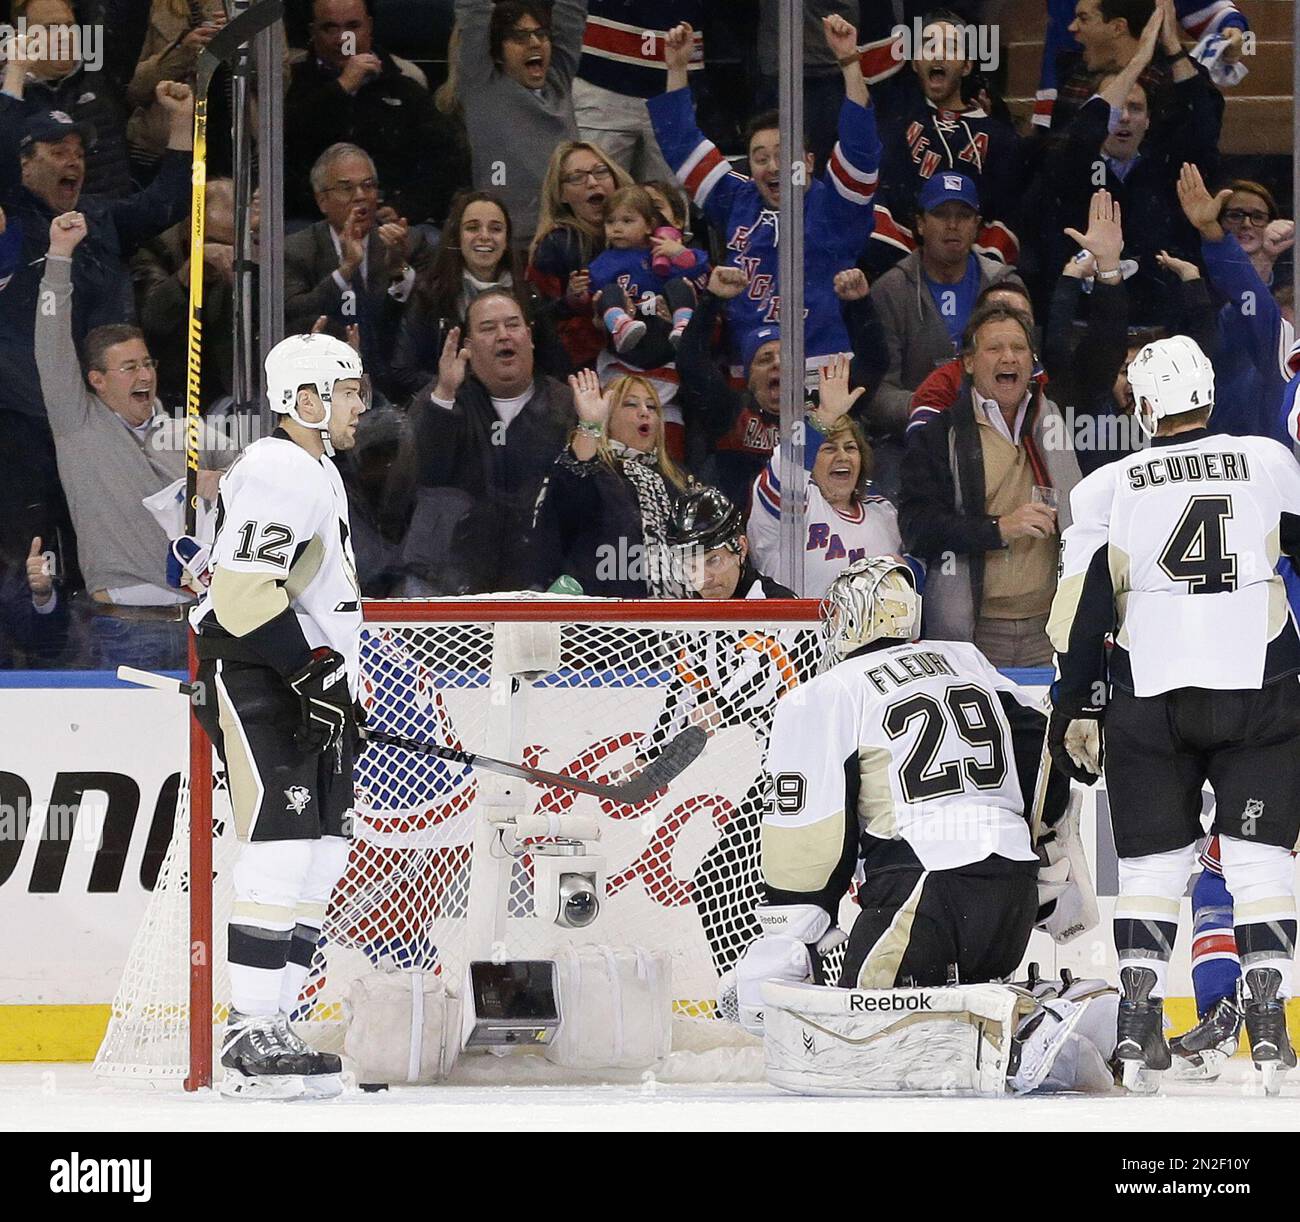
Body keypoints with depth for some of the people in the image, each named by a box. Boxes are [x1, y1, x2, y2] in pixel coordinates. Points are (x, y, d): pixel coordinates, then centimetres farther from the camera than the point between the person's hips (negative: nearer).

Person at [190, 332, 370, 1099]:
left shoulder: (321, 476, 21)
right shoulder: (279, 472, -14)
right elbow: (243, 591, -23)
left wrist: (342, 679, 24)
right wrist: (315, 666, -21)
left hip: (309, 686, 11)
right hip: (252, 682, -11)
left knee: (323, 856, 8)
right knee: (283, 847, -16)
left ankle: (270, 1024, 11)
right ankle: (250, 1039, -17)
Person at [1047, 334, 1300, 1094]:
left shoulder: (1108, 488, 4)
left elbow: (1082, 608, 2)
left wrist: (1077, 710, 6)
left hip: (1150, 697, 0)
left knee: (1153, 860, 10)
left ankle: (1139, 1031, 3)